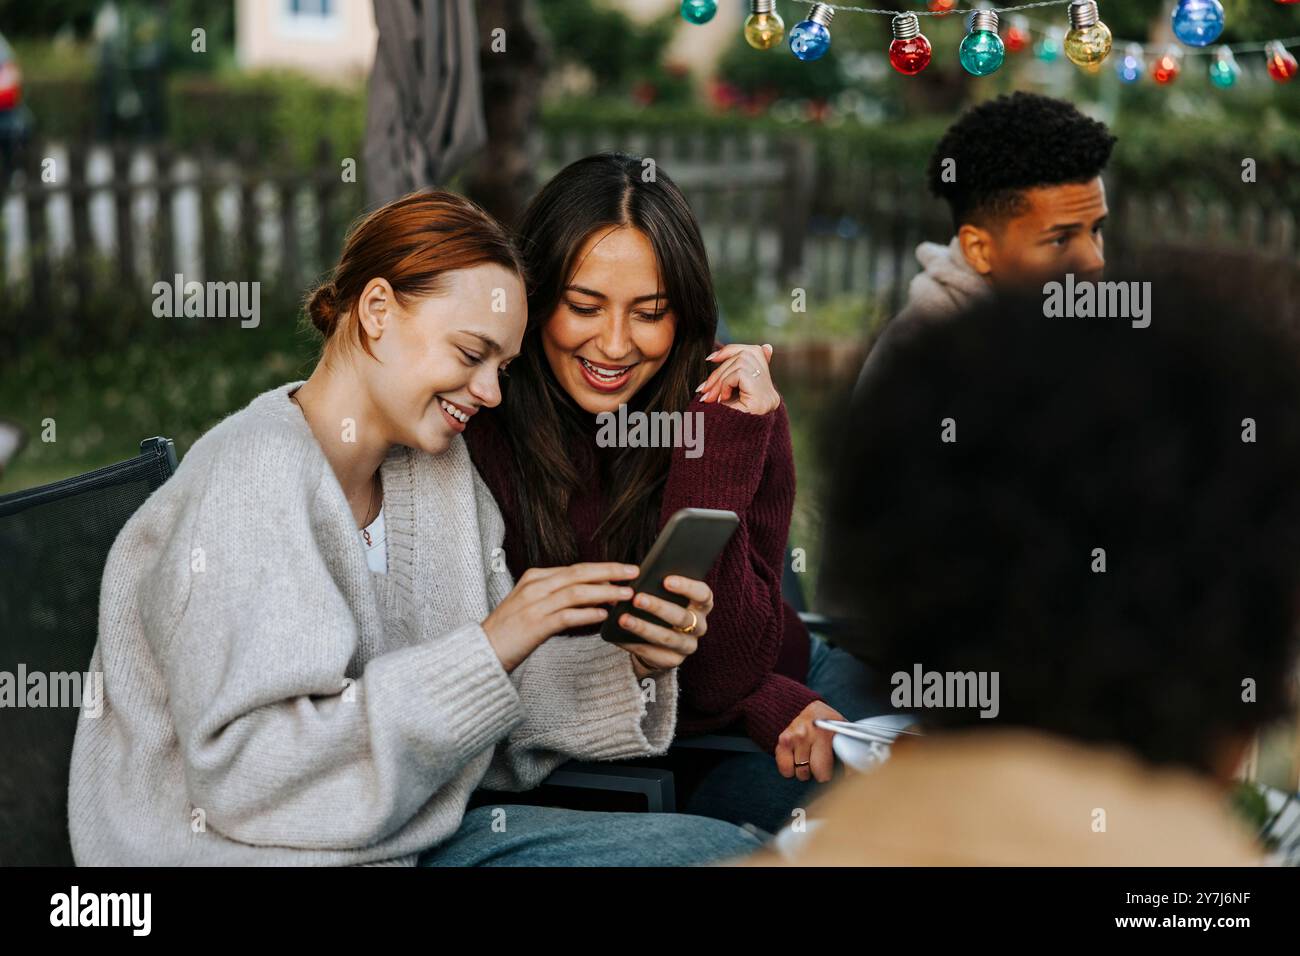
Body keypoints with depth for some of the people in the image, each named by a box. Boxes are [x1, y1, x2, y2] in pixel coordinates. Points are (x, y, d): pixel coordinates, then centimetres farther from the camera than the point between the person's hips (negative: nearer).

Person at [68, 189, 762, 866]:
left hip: (414, 841, 8)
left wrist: (630, 669, -9)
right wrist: (485, 653, -28)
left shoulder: (437, 467, 8)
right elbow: (242, 778, -26)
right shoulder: (253, 478, -17)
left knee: (717, 846, -4)